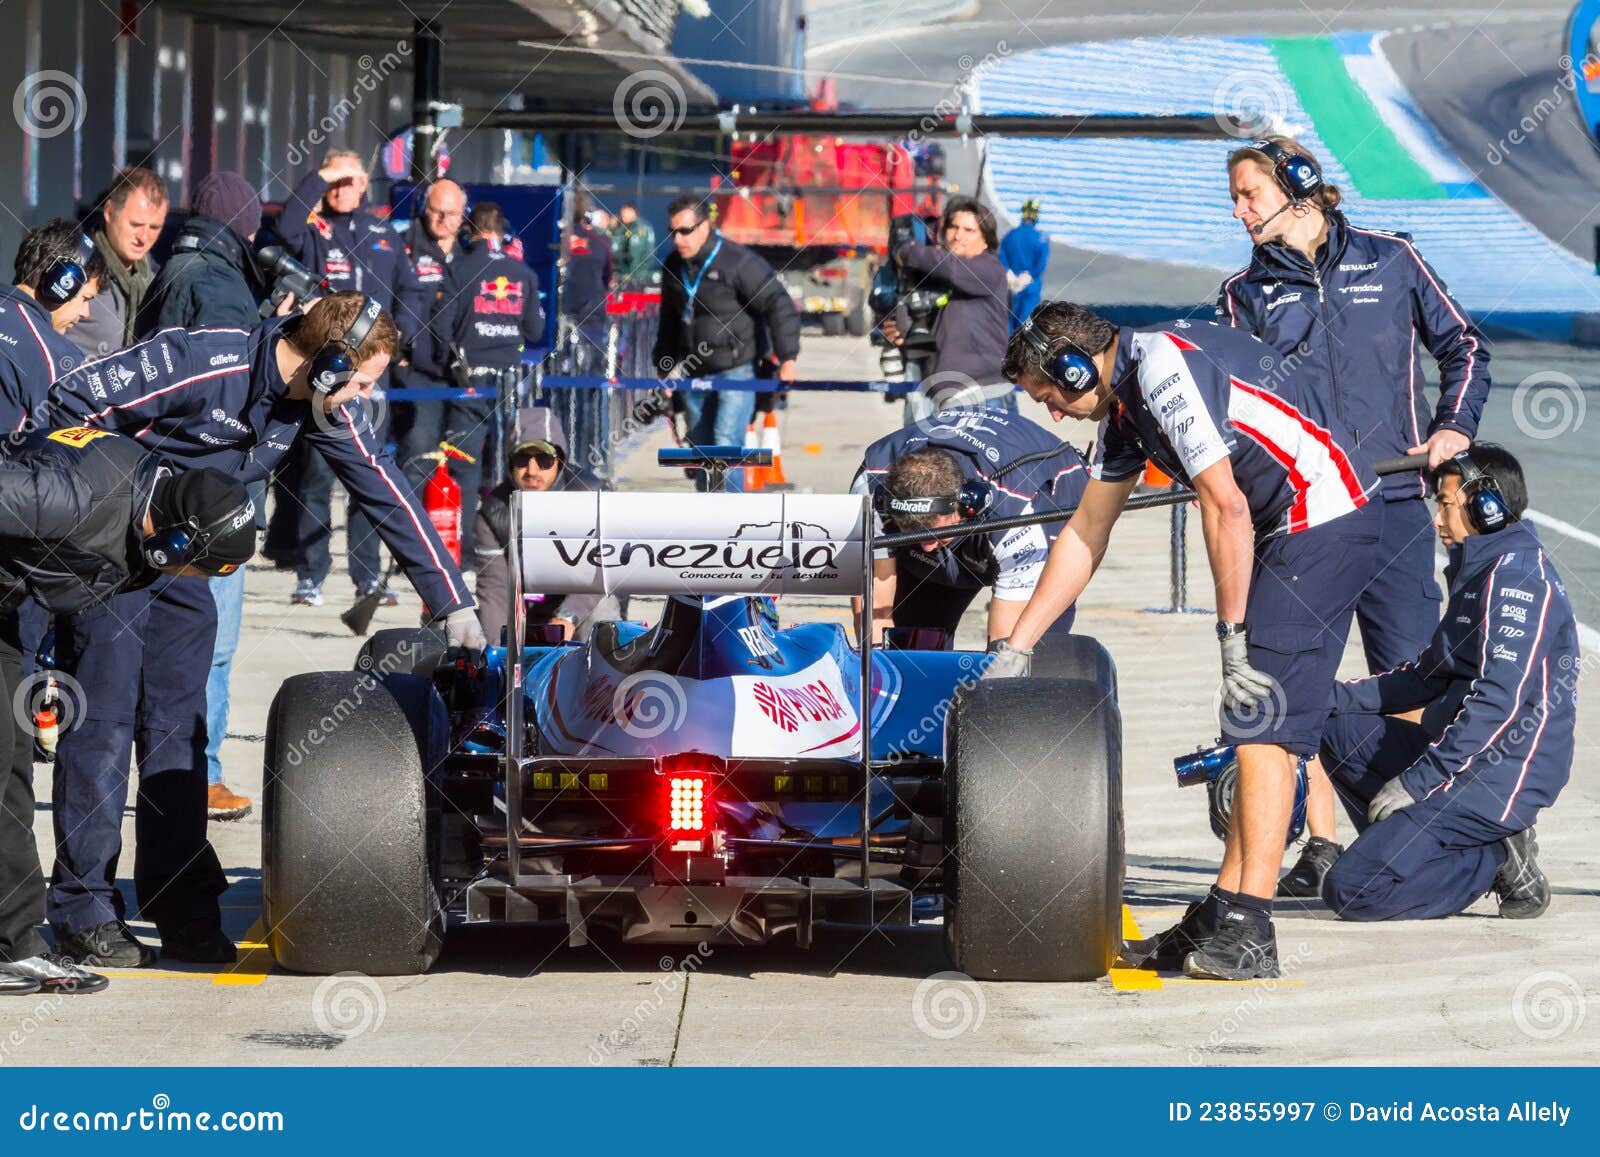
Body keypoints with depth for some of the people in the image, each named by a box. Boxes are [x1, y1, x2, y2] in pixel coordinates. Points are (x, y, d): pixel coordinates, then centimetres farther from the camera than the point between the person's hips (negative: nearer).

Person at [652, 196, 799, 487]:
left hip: (735, 371, -7)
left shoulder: (738, 261, -13)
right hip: (695, 376, 7)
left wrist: (787, 358, -21)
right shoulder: (673, 267, 9)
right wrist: (664, 369, 26)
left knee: (726, 444, -19)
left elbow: (779, 306, -14)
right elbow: (669, 321, 24)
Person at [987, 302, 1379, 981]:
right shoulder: (1121, 403, 15)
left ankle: (1249, 937, -18)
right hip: (1290, 529, 10)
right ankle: (1219, 918, 10)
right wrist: (1015, 647, 22)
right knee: (1255, 720, 8)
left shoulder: (1165, 369, -17)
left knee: (1263, 720, -14)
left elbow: (1225, 507, -20)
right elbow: (1086, 532, 22)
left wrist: (1233, 635, -15)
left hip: (1326, 517, -10)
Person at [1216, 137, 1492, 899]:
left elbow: (1462, 346, 14)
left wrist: (1454, 427, 0)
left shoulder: (1389, 261, 8)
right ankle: (1320, 845, 6)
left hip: (1392, 501, -2)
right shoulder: (1246, 294, 12)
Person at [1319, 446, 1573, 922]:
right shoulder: (1479, 570, 18)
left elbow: (1500, 701, -23)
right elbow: (1428, 674, 24)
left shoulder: (1516, 575, -15)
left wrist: (1414, 782, -22)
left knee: (1350, 891, -18)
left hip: (1501, 782, -10)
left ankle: (1497, 861, -6)